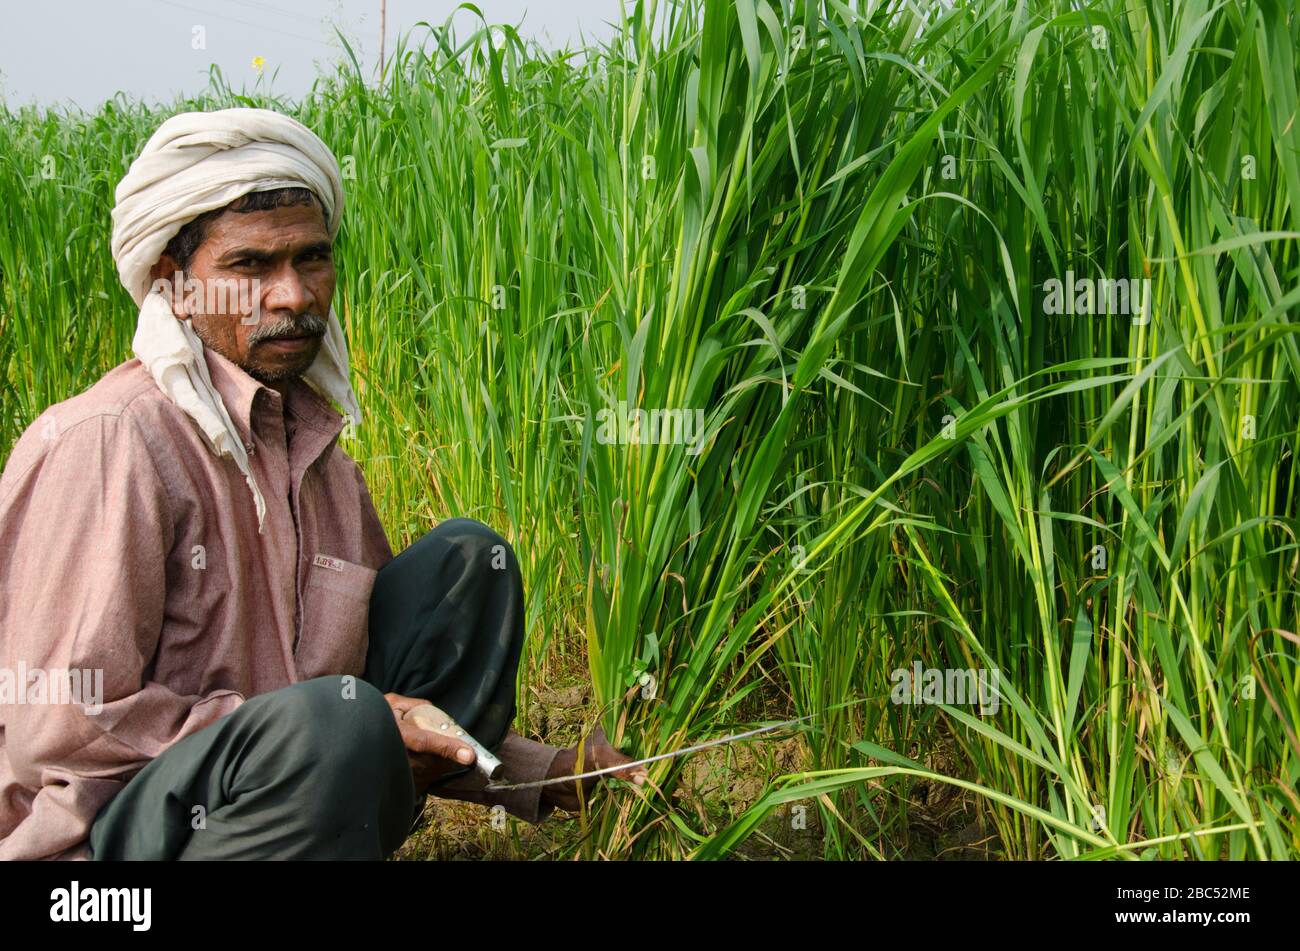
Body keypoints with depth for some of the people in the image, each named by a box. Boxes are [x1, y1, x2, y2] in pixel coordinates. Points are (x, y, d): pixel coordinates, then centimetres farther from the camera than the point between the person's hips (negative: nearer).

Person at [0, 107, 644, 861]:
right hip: (106, 832, -8)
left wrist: (542, 773, 3)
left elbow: (387, 665, 16)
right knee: (337, 717, -37)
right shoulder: (107, 445, -18)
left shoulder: (313, 444, 9)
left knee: (466, 559, -1)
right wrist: (341, 734, -21)